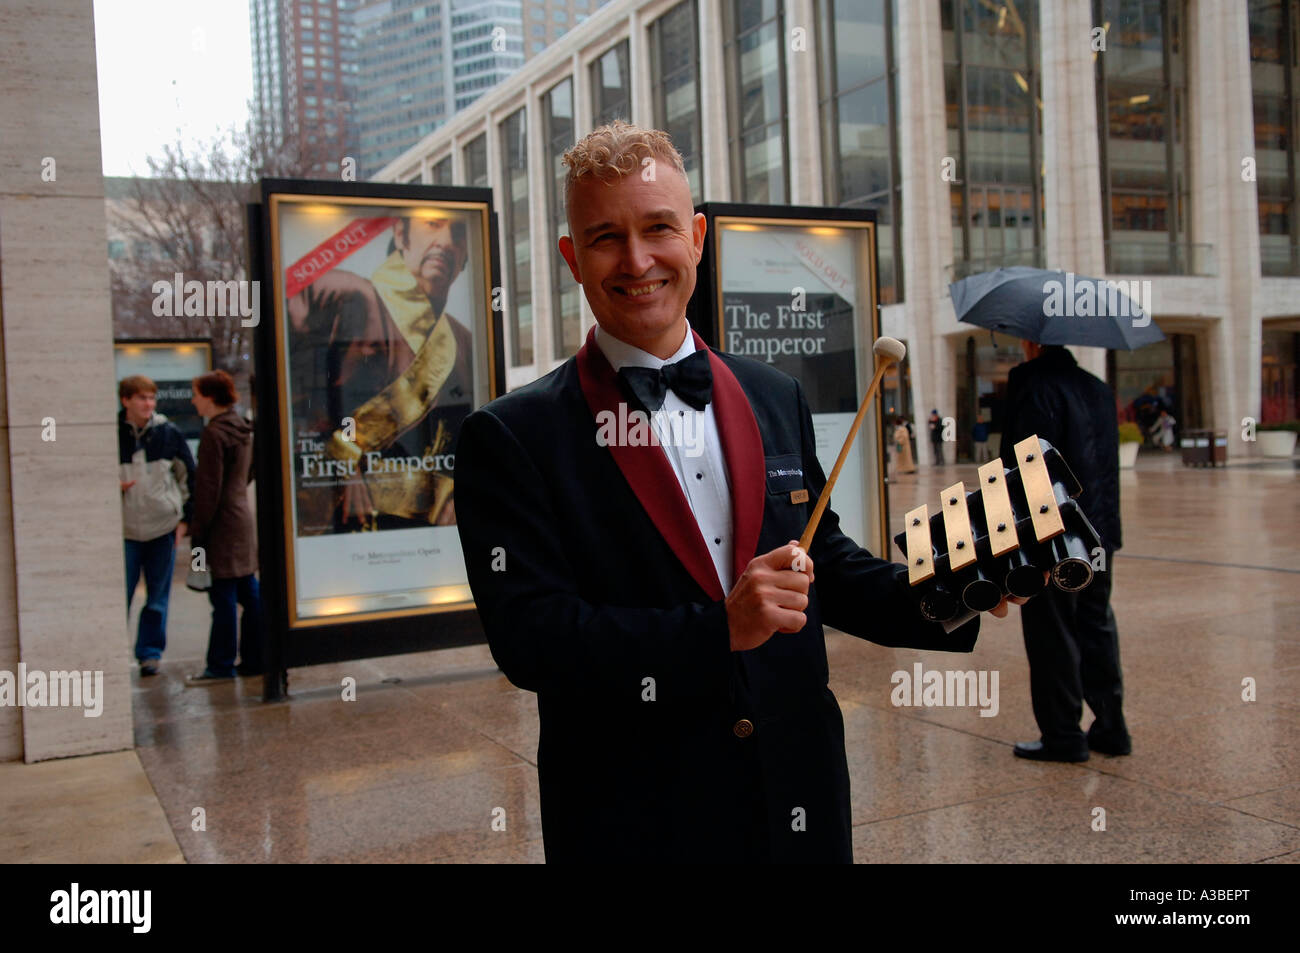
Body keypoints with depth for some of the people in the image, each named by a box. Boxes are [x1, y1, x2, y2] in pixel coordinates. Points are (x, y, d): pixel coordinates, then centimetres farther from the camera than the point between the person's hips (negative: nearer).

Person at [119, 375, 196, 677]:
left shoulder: (168, 433, 1)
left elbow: (187, 476, 9)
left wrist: (185, 517, 5)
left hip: (163, 526, 1)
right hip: (124, 528, -1)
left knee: (158, 596, 7)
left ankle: (150, 652, 18)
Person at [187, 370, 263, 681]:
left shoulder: (214, 434, -14)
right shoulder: (243, 429, 12)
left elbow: (209, 488, -16)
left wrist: (198, 531, -11)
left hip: (223, 524, -9)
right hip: (243, 518, 9)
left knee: (223, 596, -3)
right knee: (249, 592, 11)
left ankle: (221, 665, 4)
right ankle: (254, 659, 17)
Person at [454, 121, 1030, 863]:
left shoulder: (778, 399, 6)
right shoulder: (512, 438, -10)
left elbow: (824, 563, 12)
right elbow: (526, 636, -17)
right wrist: (718, 631, -25)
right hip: (633, 822, -4)